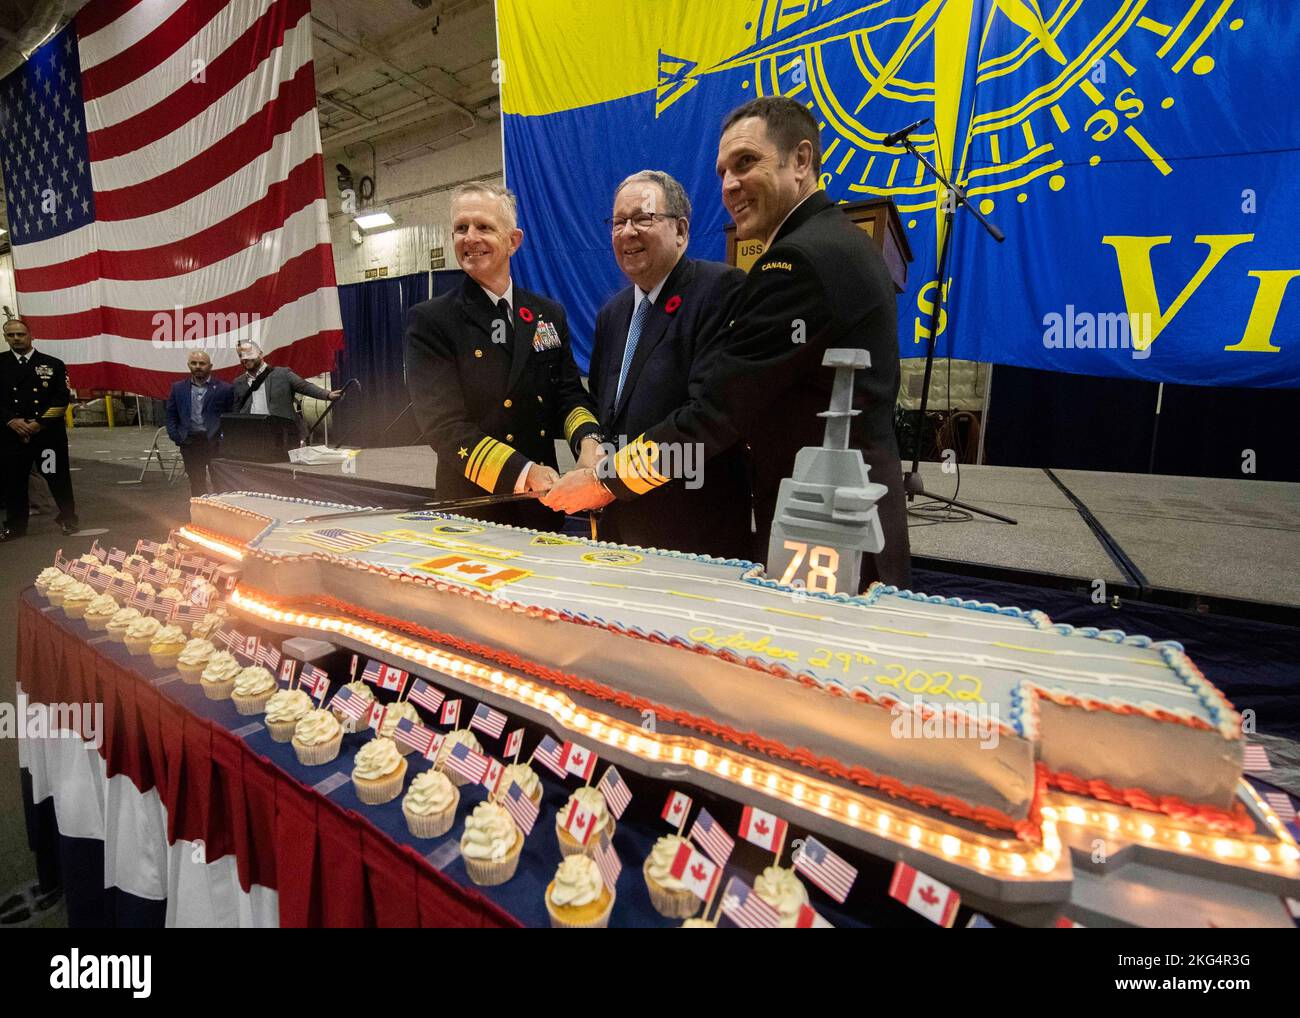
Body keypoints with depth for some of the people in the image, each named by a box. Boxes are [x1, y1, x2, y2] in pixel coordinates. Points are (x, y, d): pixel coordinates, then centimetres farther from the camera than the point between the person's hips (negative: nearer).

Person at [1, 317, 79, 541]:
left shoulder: (53, 364, 4)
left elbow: (62, 398, -3)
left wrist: (39, 423, -11)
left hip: (49, 433, -2)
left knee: (58, 477, 3)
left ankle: (68, 518, 18)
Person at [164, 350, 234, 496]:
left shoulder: (224, 388, -2)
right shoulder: (178, 388, 9)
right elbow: (171, 415, 12)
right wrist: (175, 437, 0)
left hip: (215, 441, -3)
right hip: (189, 442, 3)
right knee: (196, 482, 10)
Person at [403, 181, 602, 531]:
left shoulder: (549, 314, 7)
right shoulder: (429, 321, -6)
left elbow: (569, 392, 5)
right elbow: (443, 424, -14)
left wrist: (587, 440, -18)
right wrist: (524, 473, -25)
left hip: (544, 504, 4)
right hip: (470, 508, -3)